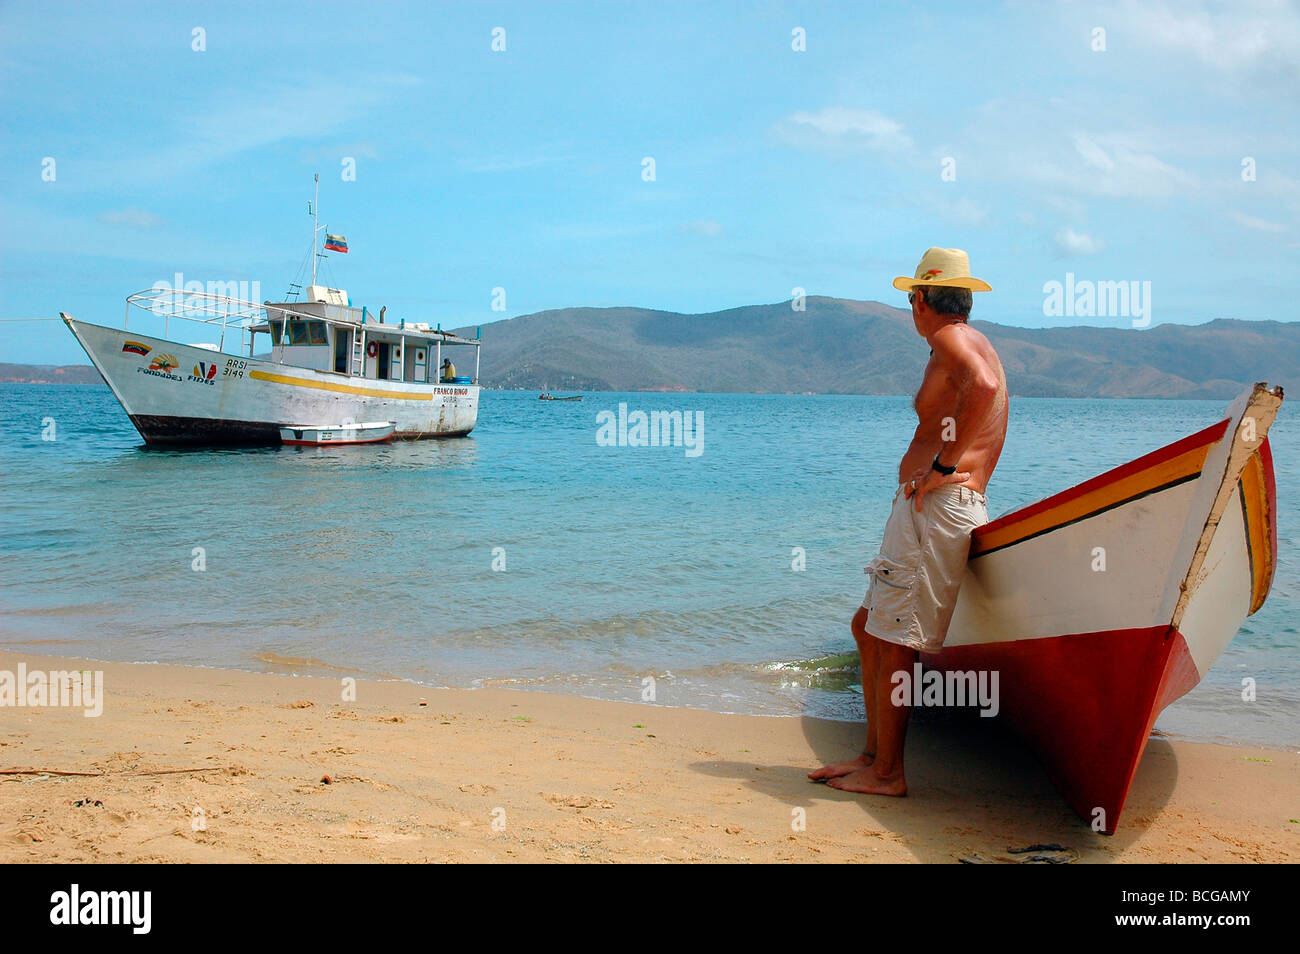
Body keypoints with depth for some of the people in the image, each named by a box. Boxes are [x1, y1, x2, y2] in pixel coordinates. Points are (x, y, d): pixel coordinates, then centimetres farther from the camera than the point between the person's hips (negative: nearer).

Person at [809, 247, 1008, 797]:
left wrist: (942, 467, -25)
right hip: (926, 509, 11)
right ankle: (874, 753, 19)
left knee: (893, 639, -7)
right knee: (869, 626, 15)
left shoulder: (952, 340, -8)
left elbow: (982, 386, -30)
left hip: (937, 507, -11)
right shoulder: (978, 348, 25)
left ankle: (887, 774, 0)